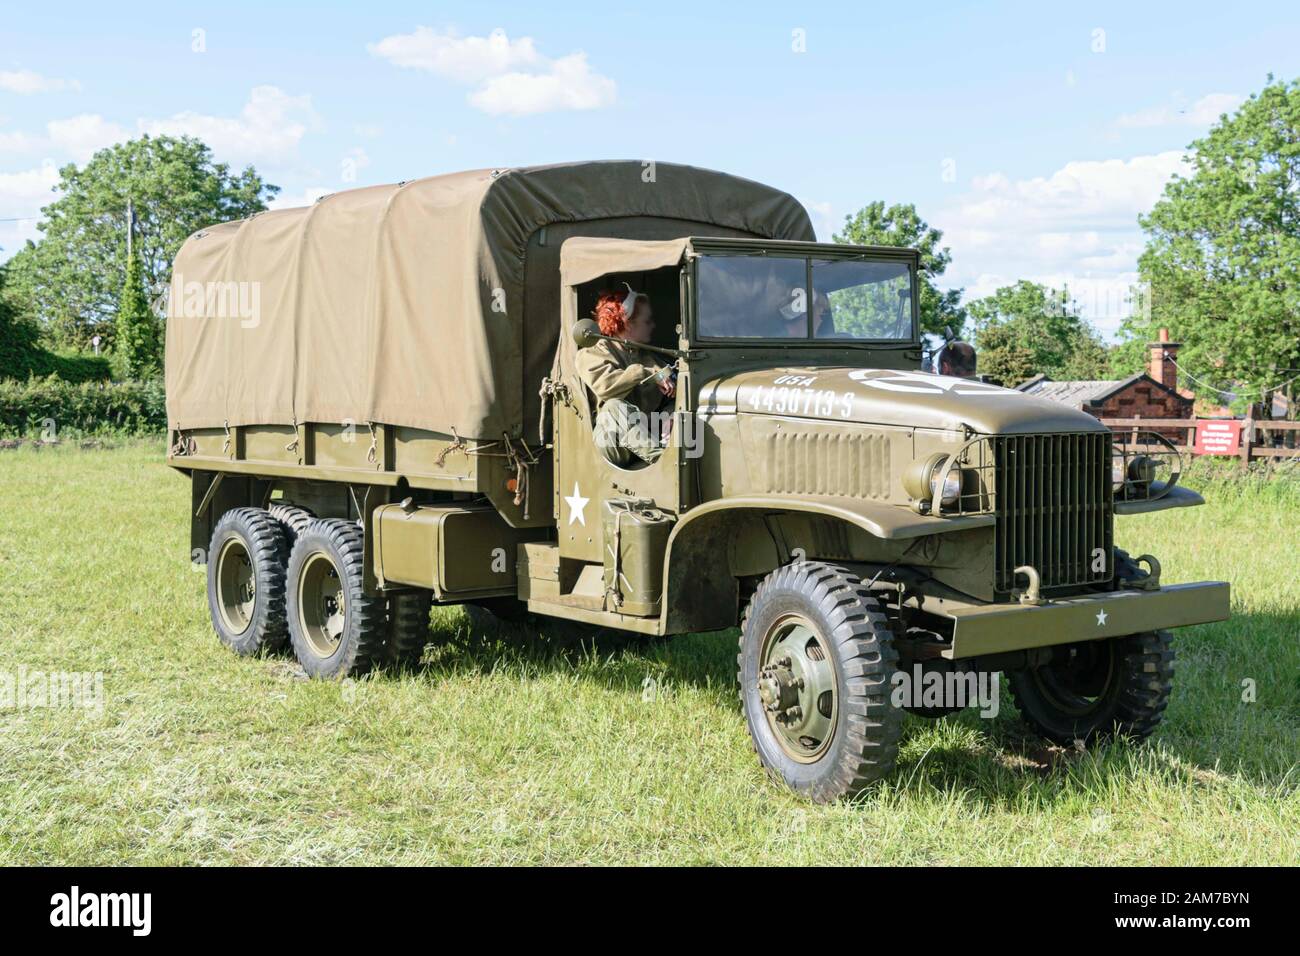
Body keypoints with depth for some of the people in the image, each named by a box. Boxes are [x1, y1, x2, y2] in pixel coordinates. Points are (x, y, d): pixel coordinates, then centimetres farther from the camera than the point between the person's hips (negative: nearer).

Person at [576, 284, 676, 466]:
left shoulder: (650, 358, 26)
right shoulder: (592, 354, 8)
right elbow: (605, 385, -13)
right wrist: (648, 374, -12)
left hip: (646, 435, 5)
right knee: (614, 407, -35)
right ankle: (659, 458, -46)